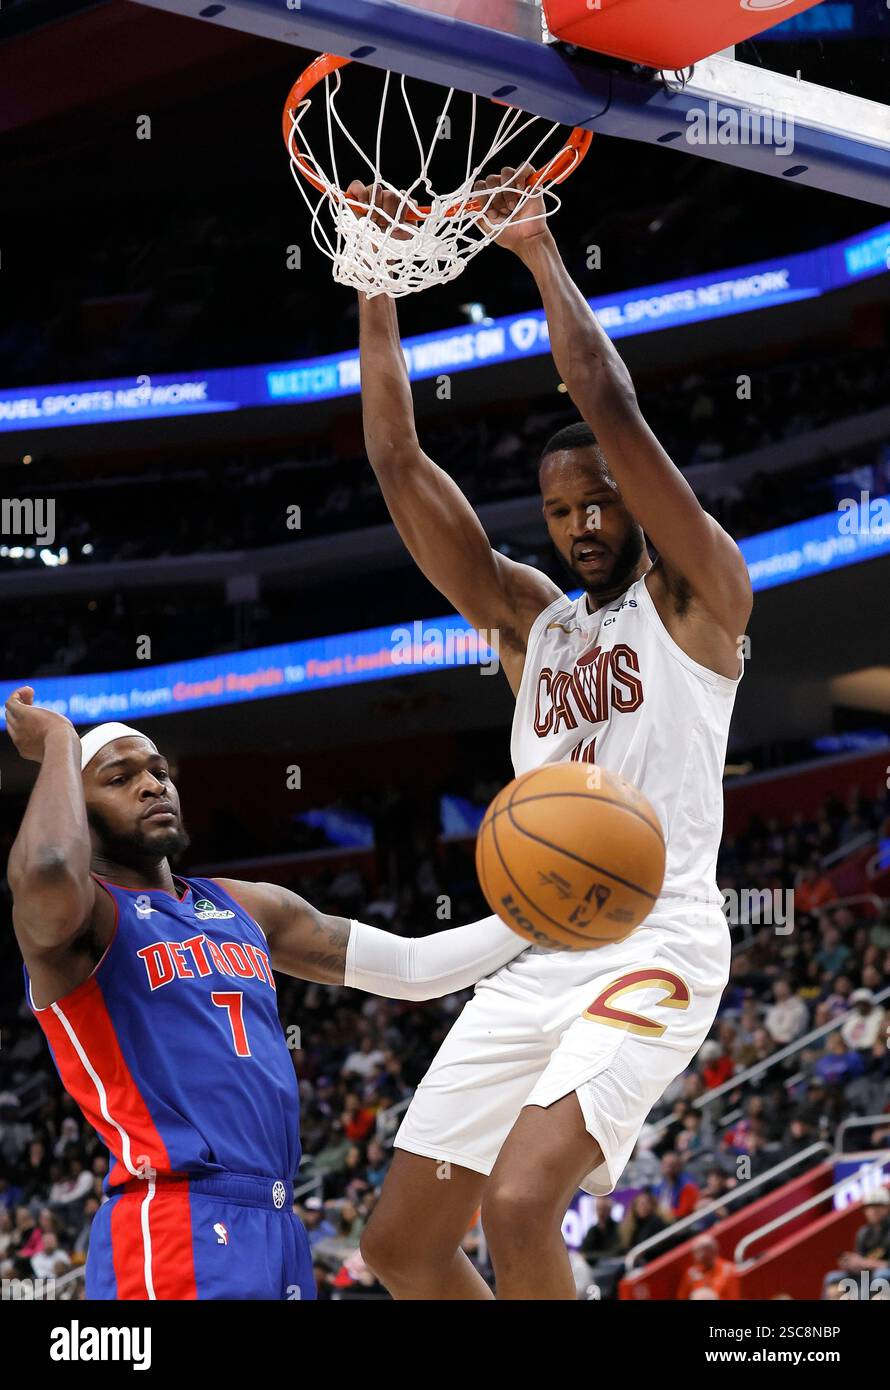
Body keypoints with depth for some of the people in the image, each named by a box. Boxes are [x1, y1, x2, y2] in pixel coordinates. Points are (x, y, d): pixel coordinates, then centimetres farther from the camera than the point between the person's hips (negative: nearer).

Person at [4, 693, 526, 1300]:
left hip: (279, 1225, 8)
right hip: (176, 1230, -8)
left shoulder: (247, 907, 20)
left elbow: (414, 968, 20)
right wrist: (59, 742, -12)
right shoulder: (88, 914, -3)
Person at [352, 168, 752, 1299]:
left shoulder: (694, 598, 4)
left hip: (656, 946, -7)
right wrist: (376, 290, 7)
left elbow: (612, 410, -9)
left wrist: (541, 253, -2)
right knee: (399, 1243, 5)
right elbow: (400, 466, 13)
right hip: (536, 958, 7)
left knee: (522, 1204, -27)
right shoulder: (530, 620, 19)